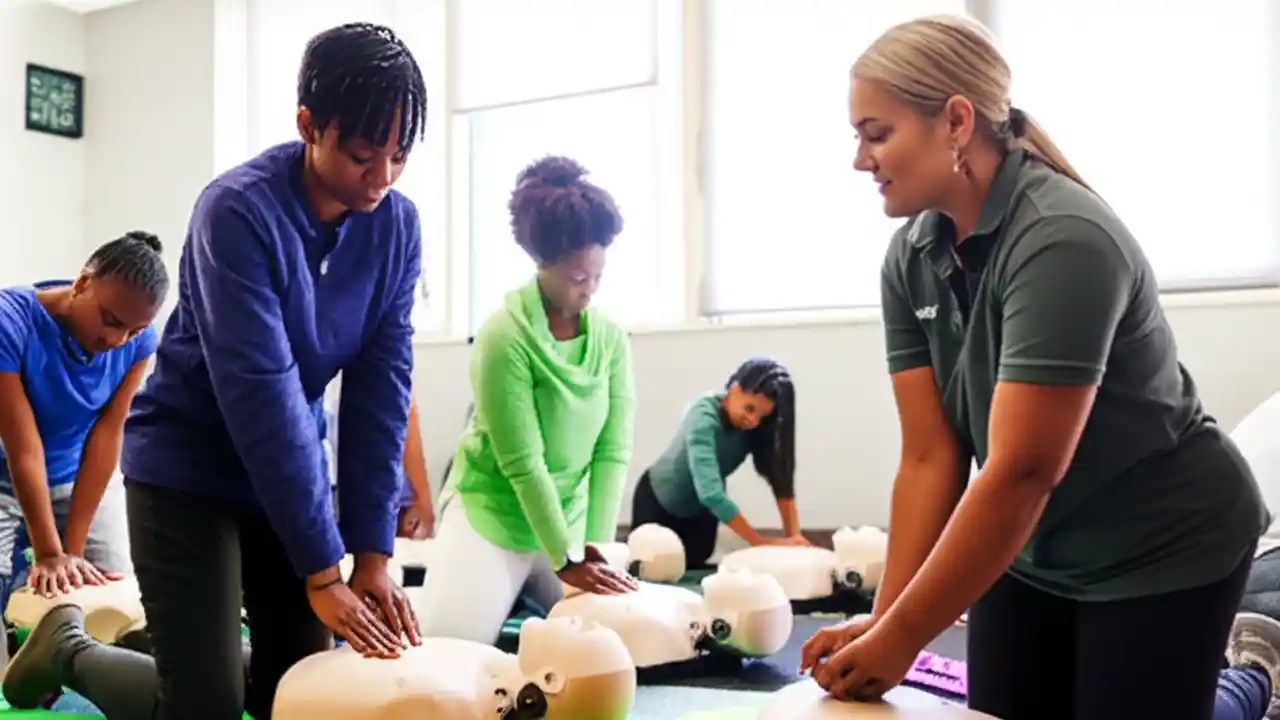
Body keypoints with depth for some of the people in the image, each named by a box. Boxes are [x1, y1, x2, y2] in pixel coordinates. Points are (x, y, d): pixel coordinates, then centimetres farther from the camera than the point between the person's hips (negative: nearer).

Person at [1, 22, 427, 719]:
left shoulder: (396, 225, -8)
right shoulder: (238, 211, -24)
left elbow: (382, 388, -9)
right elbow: (261, 394, -28)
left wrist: (373, 552, -13)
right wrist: (322, 571, -26)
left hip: (290, 466, 6)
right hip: (187, 465, -5)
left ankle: (169, 646, 37)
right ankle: (69, 649, 24)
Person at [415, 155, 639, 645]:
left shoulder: (611, 337, -2)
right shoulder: (505, 336, -18)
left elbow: (614, 449, -5)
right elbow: (521, 462, -19)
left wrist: (596, 545, -13)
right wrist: (566, 560, -18)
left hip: (570, 522, 5)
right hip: (491, 515, -5)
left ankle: (521, 598, 20)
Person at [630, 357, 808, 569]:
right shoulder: (704, 415, -38)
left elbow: (781, 479, -24)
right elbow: (710, 493, -47)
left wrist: (793, 535, -38)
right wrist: (762, 542, -49)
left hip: (702, 510, 4)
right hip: (658, 500, -4)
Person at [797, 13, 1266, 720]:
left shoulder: (1062, 240, -27)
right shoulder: (909, 258, -7)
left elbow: (1021, 474, -31)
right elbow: (928, 457, -9)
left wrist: (901, 639, -26)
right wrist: (882, 621, -16)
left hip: (1161, 549, -6)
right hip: (1031, 549, 6)